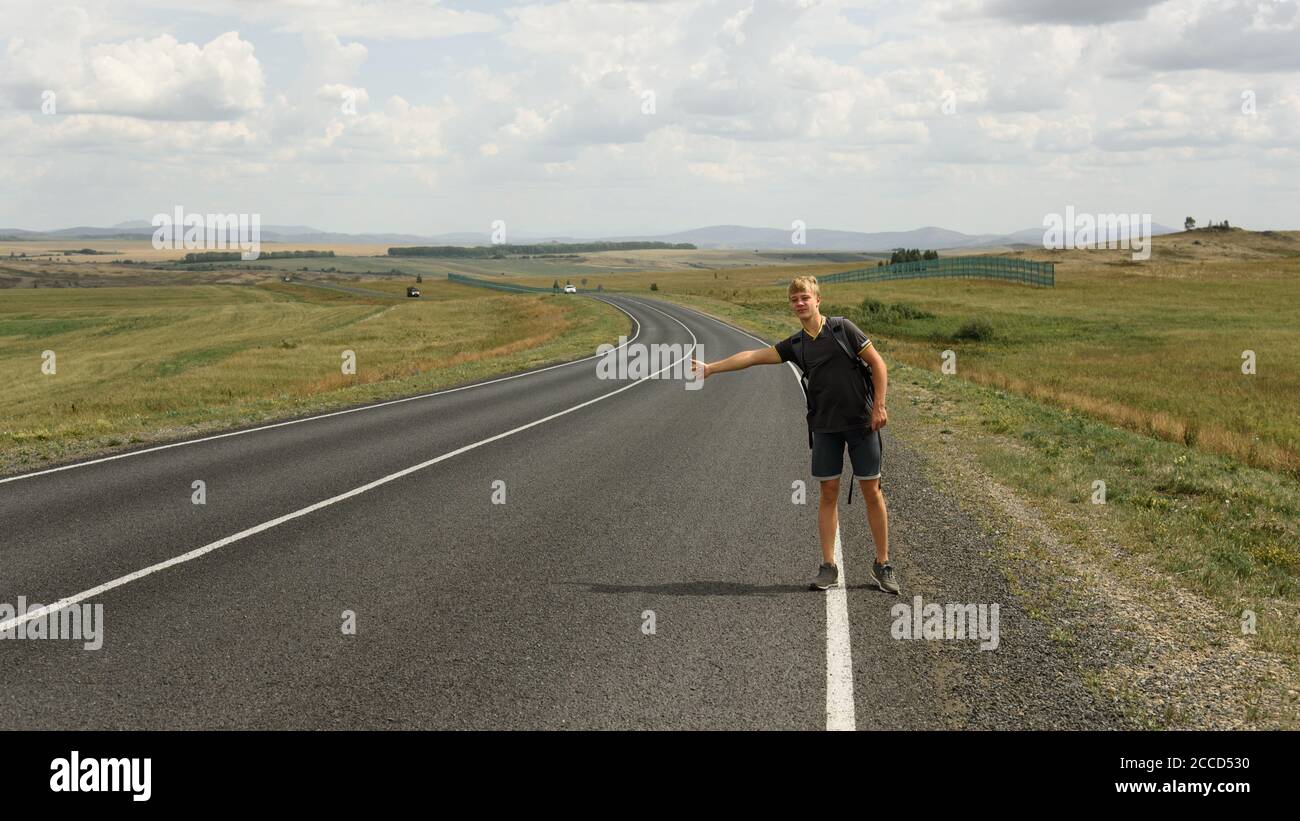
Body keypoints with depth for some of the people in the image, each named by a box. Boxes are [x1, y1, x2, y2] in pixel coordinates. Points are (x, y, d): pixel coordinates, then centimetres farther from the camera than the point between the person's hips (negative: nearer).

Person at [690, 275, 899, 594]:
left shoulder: (843, 329, -5)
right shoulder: (795, 346, 7)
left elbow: (877, 363, -3)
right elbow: (753, 356, 7)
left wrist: (879, 406, -9)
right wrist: (711, 368, 5)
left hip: (861, 423, -3)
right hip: (825, 427, 3)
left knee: (871, 492, 0)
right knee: (828, 492, 3)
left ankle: (882, 565, 9)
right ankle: (828, 567, 8)